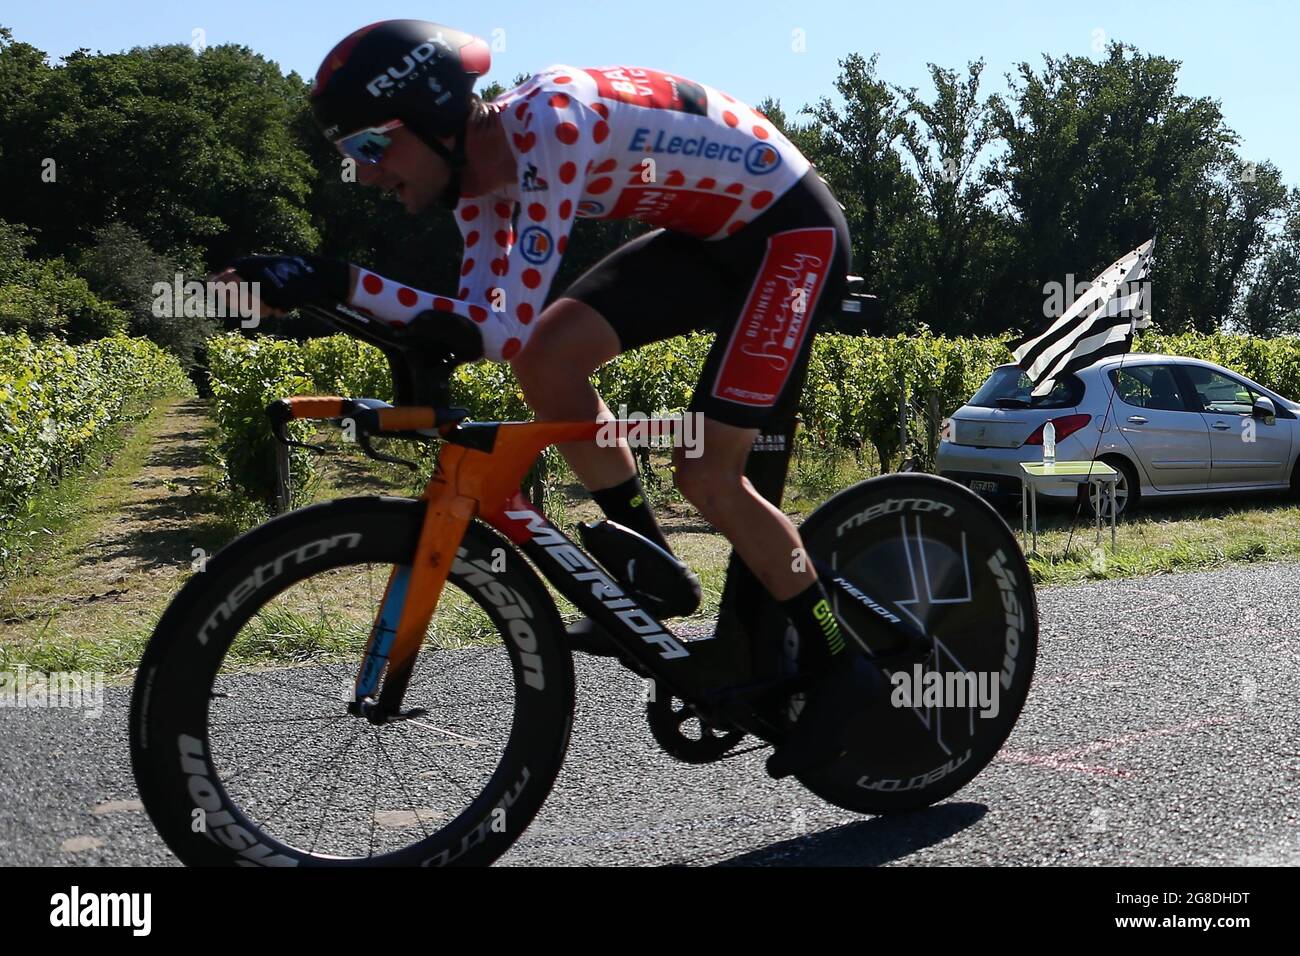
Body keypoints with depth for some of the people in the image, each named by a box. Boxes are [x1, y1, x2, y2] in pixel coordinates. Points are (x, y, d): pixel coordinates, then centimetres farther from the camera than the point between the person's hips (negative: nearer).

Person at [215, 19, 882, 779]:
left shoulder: (550, 125, -29)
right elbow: (480, 315, -4)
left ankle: (841, 669, 7)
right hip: (711, 234, 8)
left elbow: (508, 330, -33)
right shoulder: (481, 161, -3)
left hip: (795, 230, -8)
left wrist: (336, 281, -35)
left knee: (707, 474, -12)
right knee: (549, 357, -7)